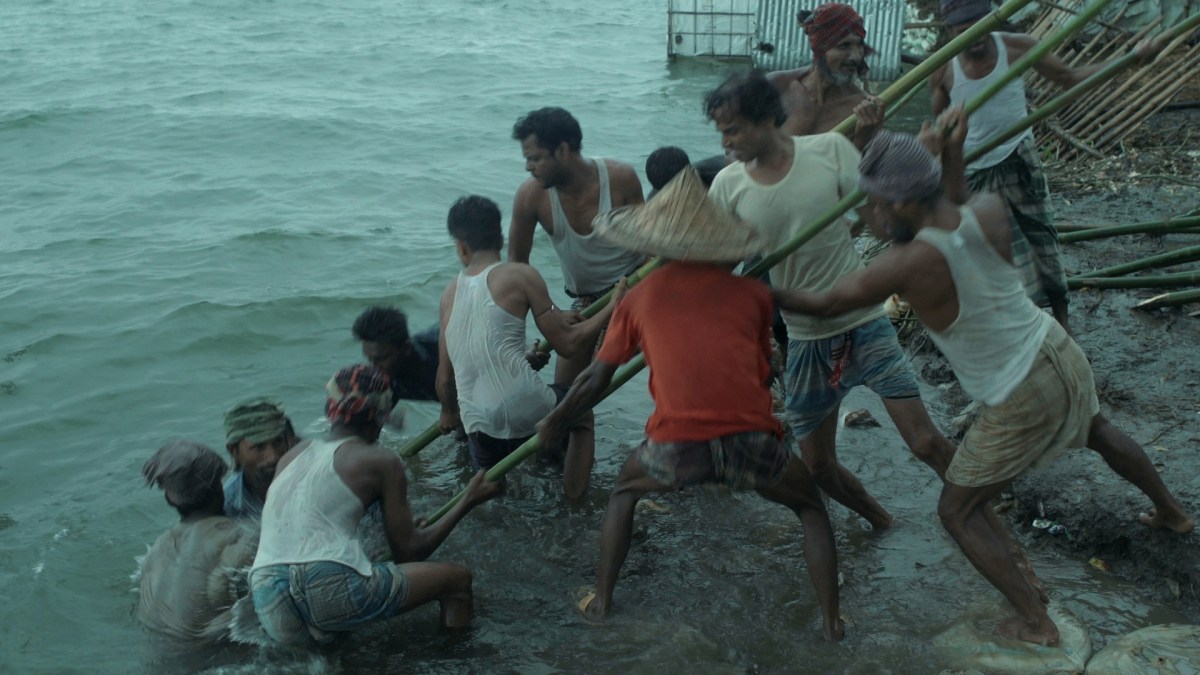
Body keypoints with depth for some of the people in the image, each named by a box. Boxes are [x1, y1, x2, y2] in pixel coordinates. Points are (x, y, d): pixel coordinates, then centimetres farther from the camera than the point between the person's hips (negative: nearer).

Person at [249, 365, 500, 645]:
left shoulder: (291, 456, 22)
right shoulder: (380, 461, 6)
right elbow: (408, 553, 9)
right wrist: (468, 501, 20)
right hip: (331, 588, -6)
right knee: (458, 580, 11)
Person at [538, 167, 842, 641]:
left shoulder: (640, 297, 16)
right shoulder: (752, 292, 16)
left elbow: (595, 380, 19)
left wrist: (554, 422, 34)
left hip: (675, 445, 0)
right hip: (751, 437, 0)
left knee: (624, 494, 33)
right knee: (811, 507, 28)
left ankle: (602, 601, 28)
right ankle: (831, 621, 19)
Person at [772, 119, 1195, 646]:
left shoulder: (910, 263, -30)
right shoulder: (990, 212, -14)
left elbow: (826, 305, -19)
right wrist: (953, 151, -1)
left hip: (1022, 406, -7)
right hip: (1060, 353, 7)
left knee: (957, 512, 9)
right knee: (1098, 432, 39)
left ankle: (1035, 623, 13)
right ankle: (1172, 511, 62)